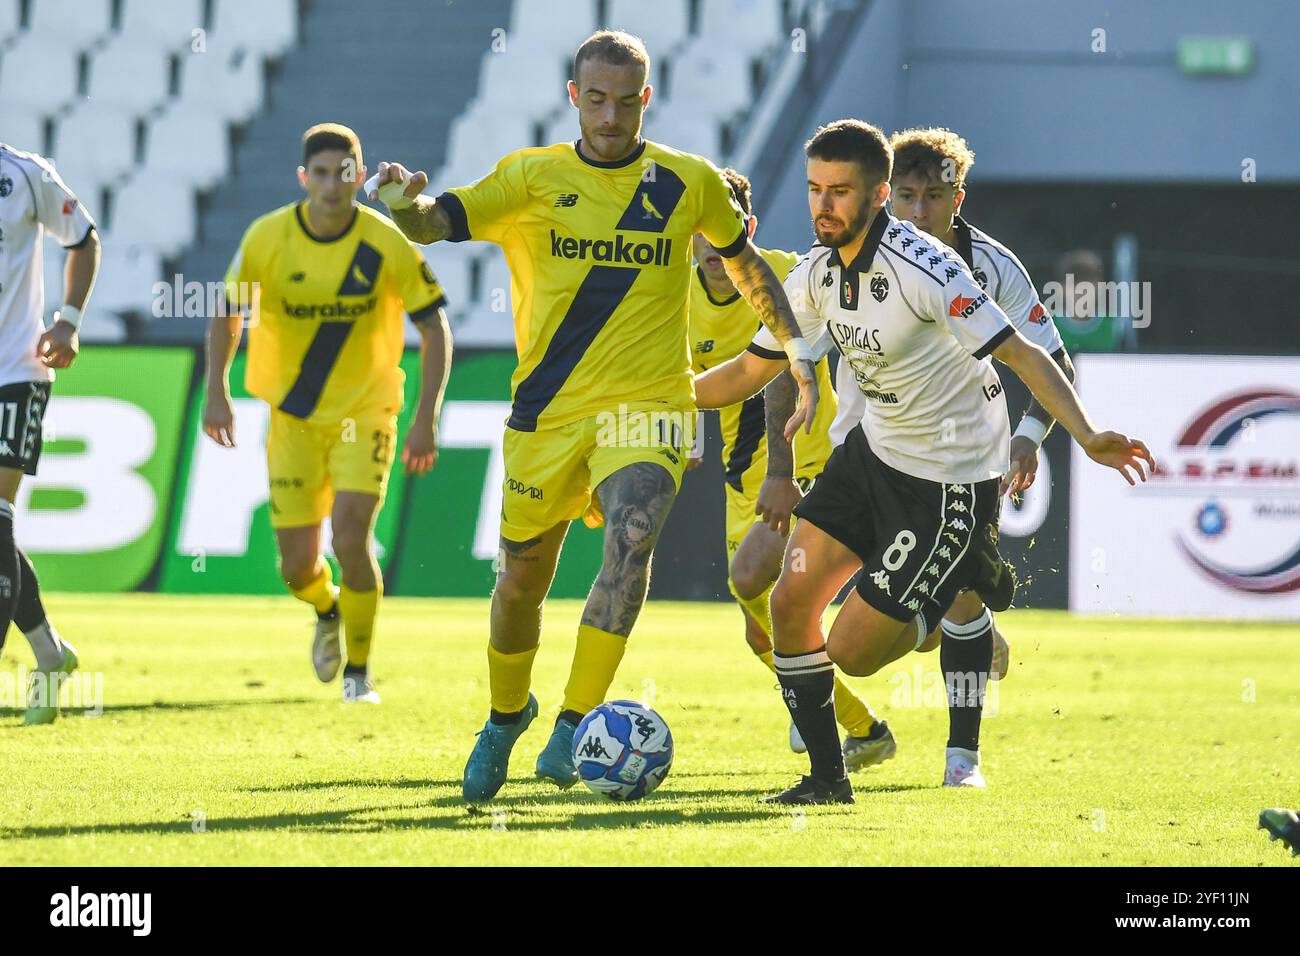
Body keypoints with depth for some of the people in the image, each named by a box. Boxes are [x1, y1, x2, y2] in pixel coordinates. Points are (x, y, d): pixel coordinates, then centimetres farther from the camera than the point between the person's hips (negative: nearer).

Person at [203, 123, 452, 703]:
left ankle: (358, 672, 3)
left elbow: (434, 328, -7)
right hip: (292, 416, 2)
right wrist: (217, 390, -5)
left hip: (364, 411, -2)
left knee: (351, 538, -18)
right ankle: (327, 611, 38)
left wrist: (426, 419, -14)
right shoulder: (267, 238, -10)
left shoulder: (387, 245, -14)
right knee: (297, 567, 0)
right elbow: (228, 312, 6)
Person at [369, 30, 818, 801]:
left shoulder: (690, 183, 4)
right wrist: (408, 203, -33)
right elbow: (438, 223, -10)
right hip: (548, 410, 1)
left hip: (649, 406, -1)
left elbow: (746, 263, 21)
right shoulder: (535, 177, 1)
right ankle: (507, 715, 37)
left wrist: (798, 349, 21)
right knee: (523, 577, 8)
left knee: (631, 538, -27)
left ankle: (575, 725, -20)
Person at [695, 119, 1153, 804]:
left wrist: (1088, 438, -36)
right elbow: (749, 371, 10)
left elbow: (1022, 355, -24)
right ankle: (827, 776, 13)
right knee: (790, 605, -2)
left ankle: (970, 586, 18)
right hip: (875, 448, 7)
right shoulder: (816, 273, -1)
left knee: (851, 651, -8)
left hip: (951, 478, -7)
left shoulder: (923, 269, -25)